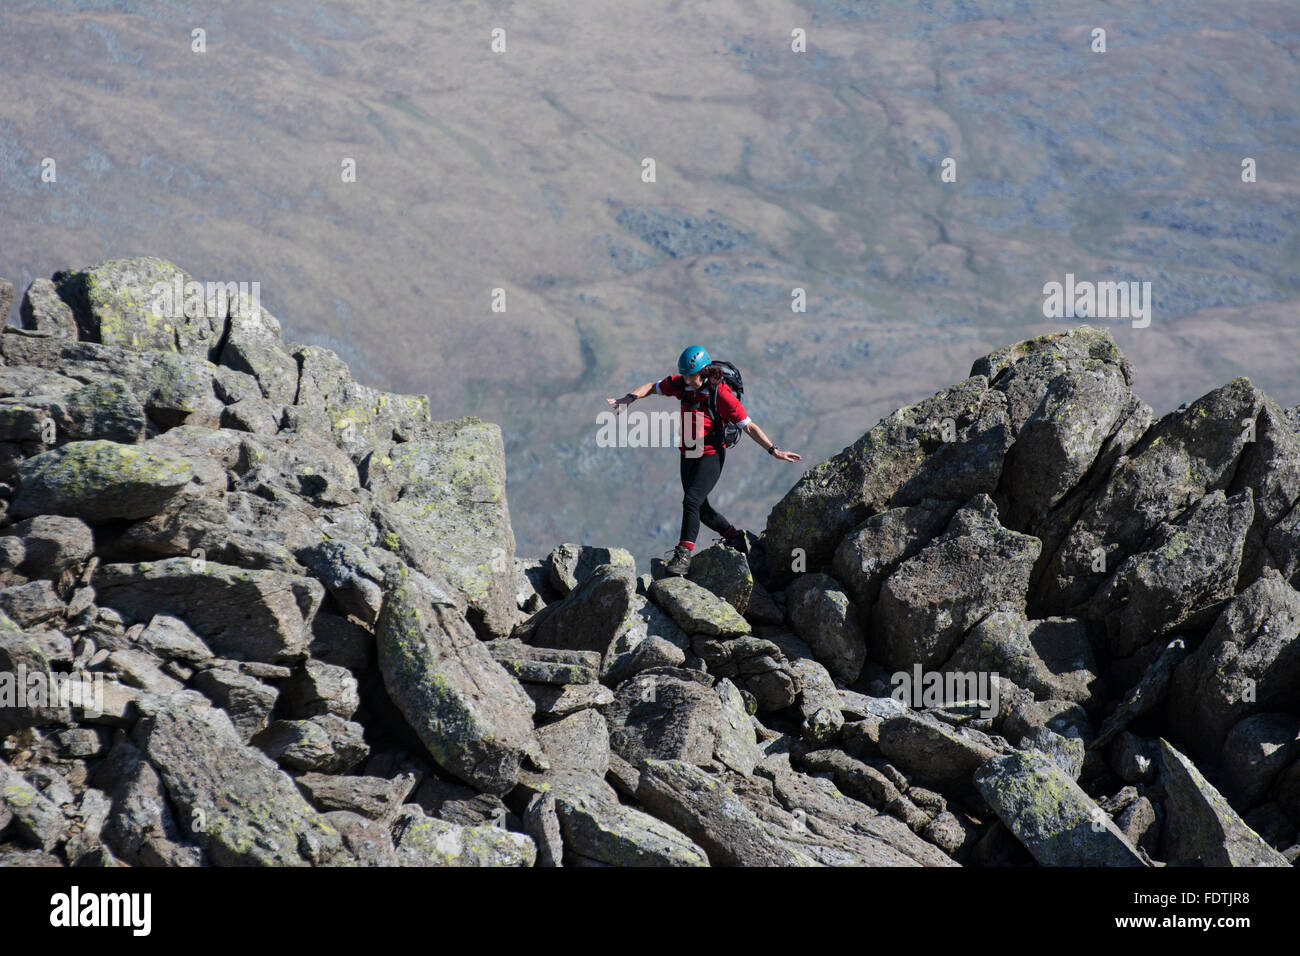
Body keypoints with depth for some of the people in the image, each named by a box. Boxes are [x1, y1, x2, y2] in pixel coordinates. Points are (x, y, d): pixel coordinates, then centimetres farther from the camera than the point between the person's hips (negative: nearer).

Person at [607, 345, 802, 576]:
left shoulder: (721, 393, -19)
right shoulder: (682, 384, -4)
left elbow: (748, 427, -16)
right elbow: (652, 387, 9)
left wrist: (774, 450, -20)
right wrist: (629, 399, -9)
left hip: (711, 456, -7)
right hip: (688, 455, 7)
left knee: (692, 501, -22)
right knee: (700, 508, 15)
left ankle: (684, 555, -22)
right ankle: (734, 537, 37)